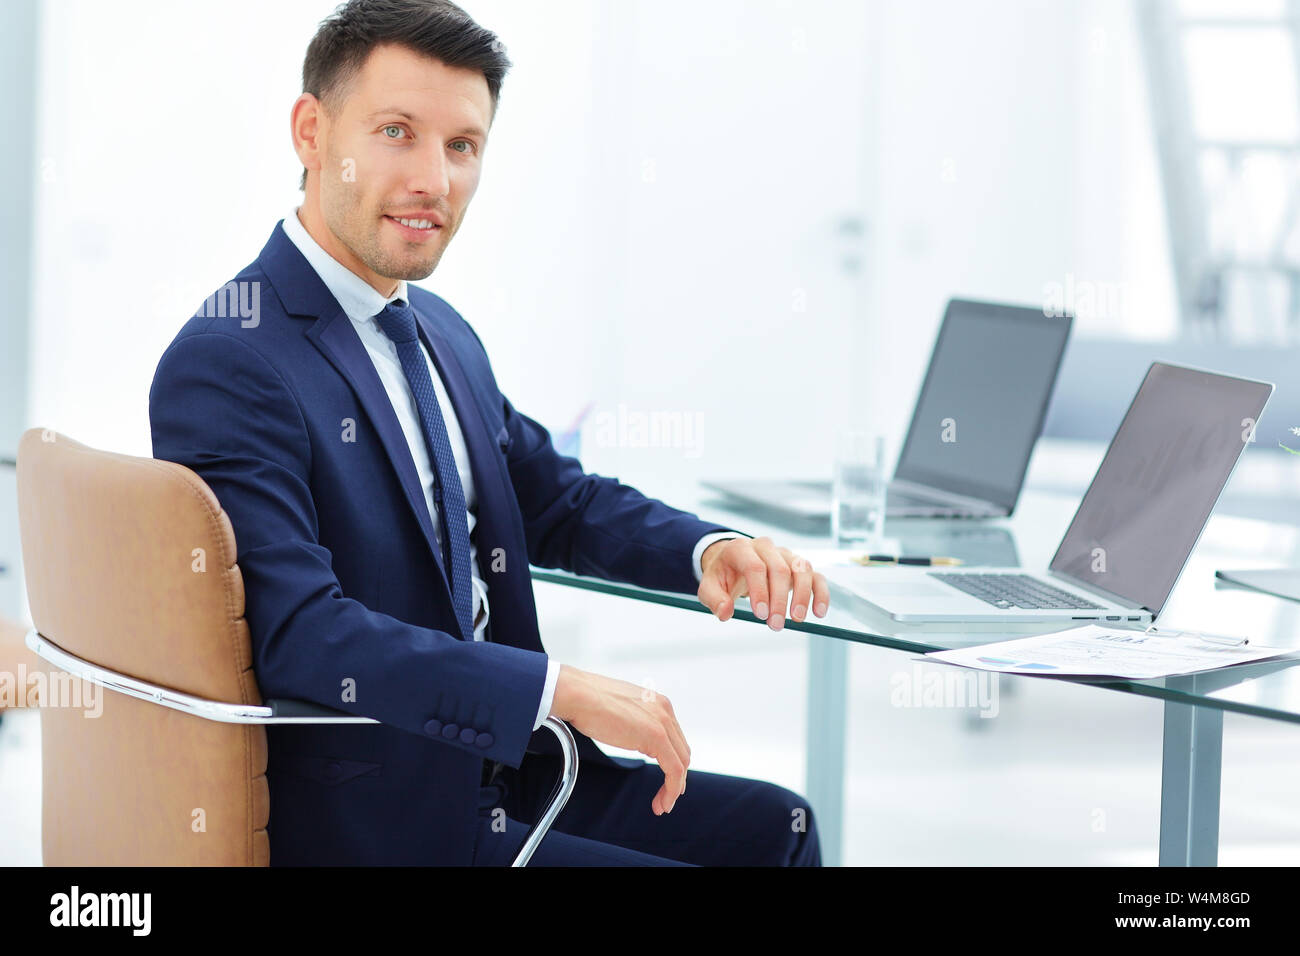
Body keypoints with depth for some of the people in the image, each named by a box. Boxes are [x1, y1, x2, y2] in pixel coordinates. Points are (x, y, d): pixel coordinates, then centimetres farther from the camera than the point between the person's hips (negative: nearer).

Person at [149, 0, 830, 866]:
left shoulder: (443, 335, 12)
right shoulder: (226, 365, -18)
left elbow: (555, 500, 20)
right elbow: (299, 631, -28)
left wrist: (713, 551, -1)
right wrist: (560, 689, -31)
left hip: (499, 773, 9)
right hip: (372, 822, -9)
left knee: (773, 826, 9)